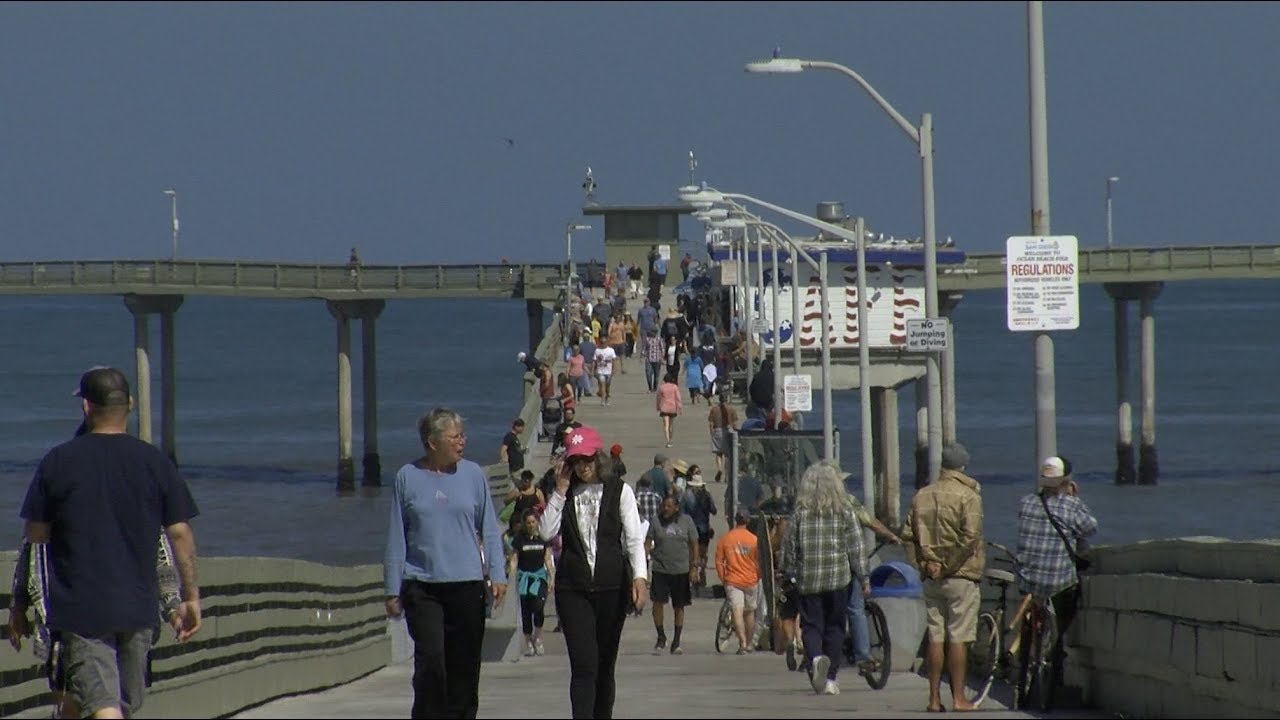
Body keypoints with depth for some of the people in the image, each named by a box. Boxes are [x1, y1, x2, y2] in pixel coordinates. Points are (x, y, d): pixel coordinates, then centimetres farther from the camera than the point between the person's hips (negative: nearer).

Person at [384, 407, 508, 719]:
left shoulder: (472, 474, 5)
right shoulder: (408, 477, 3)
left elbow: (489, 529, 11)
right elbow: (396, 537, 6)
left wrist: (497, 575, 1)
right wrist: (392, 589, 4)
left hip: (467, 584, 2)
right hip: (421, 585, -2)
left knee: (464, 663, 4)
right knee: (430, 658, -13)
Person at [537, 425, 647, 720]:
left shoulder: (619, 491, 4)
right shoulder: (565, 494, 10)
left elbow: (634, 539, -2)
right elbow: (546, 532, -3)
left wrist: (639, 575, -17)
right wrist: (560, 490, -4)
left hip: (611, 586, 0)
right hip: (573, 588, 0)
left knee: (605, 664, 9)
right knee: (583, 665, -12)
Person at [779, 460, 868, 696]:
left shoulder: (800, 513, -2)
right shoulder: (844, 511, -2)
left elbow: (788, 547, 2)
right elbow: (856, 547, -1)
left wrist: (787, 574, 15)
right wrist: (863, 577, 5)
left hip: (808, 579, -1)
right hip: (838, 579, 1)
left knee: (811, 626, 4)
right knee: (835, 627, 11)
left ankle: (815, 658, -27)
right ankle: (830, 679, 10)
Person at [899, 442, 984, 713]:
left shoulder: (922, 495, 8)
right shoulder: (968, 495, -9)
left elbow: (907, 535, 6)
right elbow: (970, 536, -18)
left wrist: (923, 563, 2)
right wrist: (948, 566, -11)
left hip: (931, 579, 5)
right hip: (961, 576, -5)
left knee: (936, 638, 8)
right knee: (958, 638, -2)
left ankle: (934, 698, 9)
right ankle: (958, 698, -2)